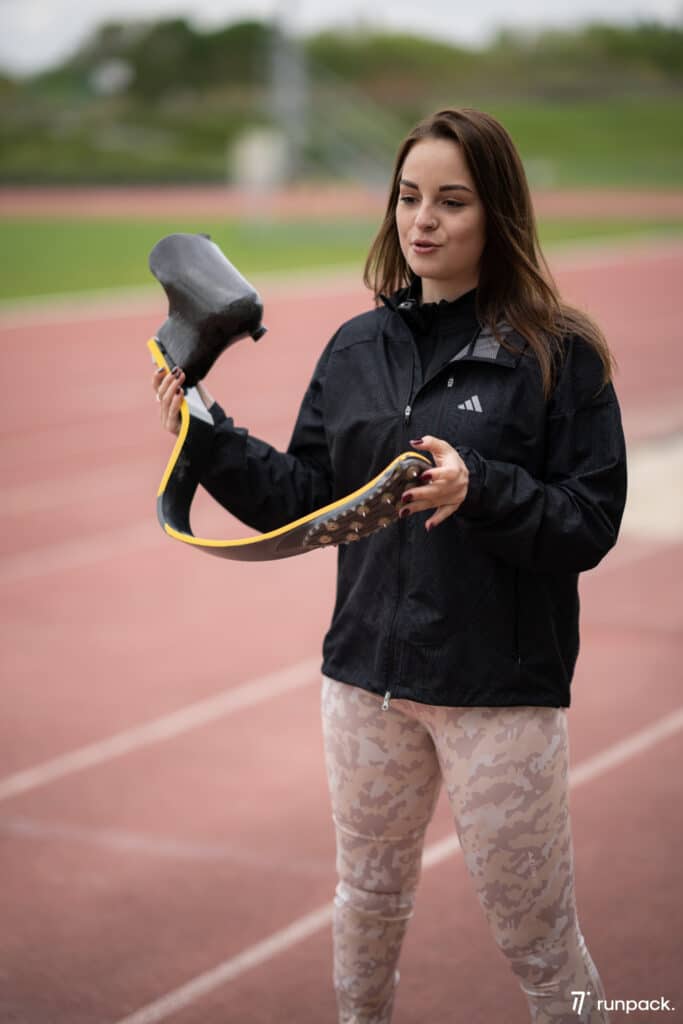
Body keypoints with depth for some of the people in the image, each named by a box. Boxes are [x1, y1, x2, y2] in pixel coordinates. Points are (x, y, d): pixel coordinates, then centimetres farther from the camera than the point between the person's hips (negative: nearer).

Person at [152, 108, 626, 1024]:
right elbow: (305, 502, 8)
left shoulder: (558, 353, -9)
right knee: (369, 896, 21)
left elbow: (592, 524, -12)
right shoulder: (356, 349, 6)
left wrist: (479, 489, -27)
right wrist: (212, 439, -4)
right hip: (367, 673, 5)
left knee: (533, 932, 4)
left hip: (501, 684, -5)